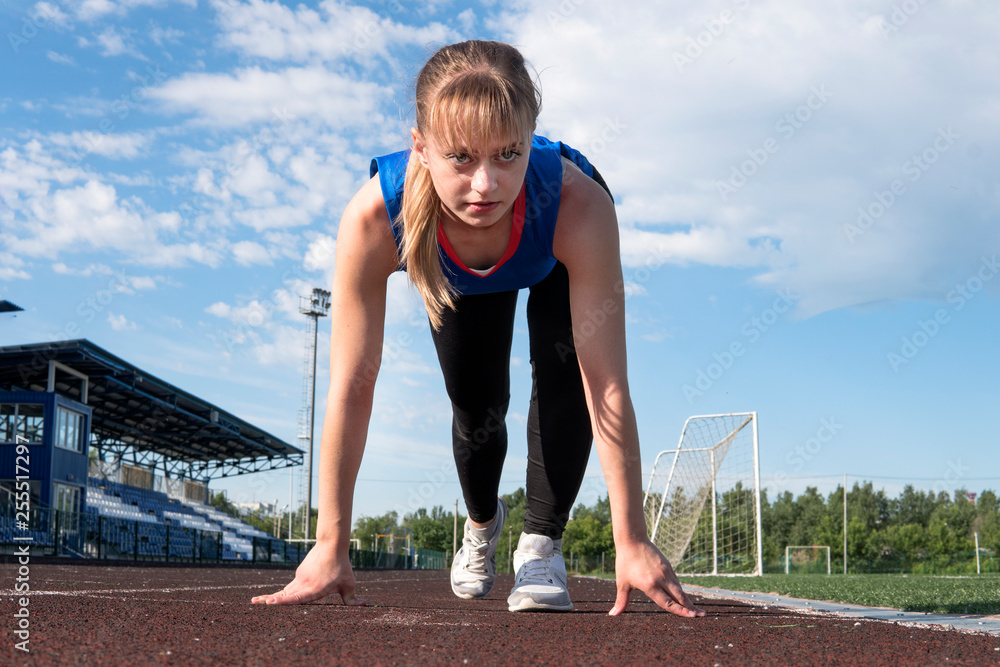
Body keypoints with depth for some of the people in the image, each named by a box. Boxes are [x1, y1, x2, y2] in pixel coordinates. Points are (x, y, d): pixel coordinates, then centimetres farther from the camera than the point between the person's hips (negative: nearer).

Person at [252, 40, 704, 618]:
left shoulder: (578, 206, -48)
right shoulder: (373, 218, -45)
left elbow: (606, 384, -43)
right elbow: (352, 387, -37)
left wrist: (633, 541, -41)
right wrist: (331, 546, -34)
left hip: (557, 259, -1)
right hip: (460, 282, 1)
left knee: (564, 373, -25)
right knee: (475, 411, 6)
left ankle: (542, 541, -5)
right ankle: (483, 521, 41)